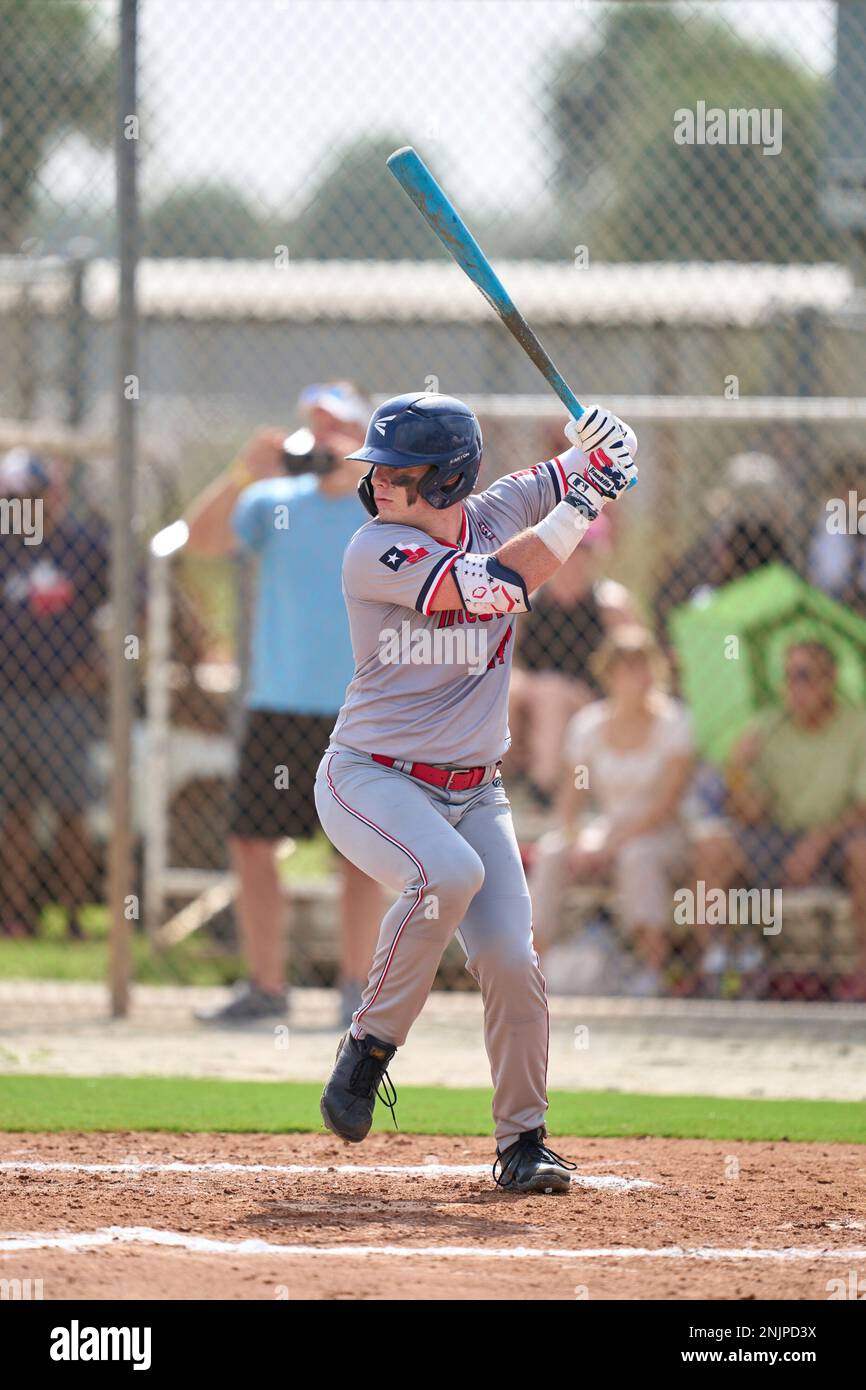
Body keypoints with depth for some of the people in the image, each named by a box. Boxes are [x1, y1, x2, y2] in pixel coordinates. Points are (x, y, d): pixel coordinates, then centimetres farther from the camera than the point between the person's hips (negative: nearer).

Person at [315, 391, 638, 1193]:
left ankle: (522, 1141, 9)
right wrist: (580, 509, -20)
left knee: (510, 961, -9)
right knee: (448, 872, -34)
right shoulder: (376, 551, -16)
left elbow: (601, 455, 14)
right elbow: (495, 584, -28)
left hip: (473, 793, 5)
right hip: (371, 780, -5)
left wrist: (600, 447, -10)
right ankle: (370, 1048, -16)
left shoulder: (500, 513, 1)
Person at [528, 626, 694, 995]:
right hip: (605, 826, 3)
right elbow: (569, 801, 4)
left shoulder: (672, 722, -7)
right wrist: (577, 840, -18)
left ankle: (652, 967, -34)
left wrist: (615, 842, -22)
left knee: (638, 856, -37)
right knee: (550, 853, -25)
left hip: (659, 836, -3)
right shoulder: (587, 725, 2)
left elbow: (667, 803, -14)